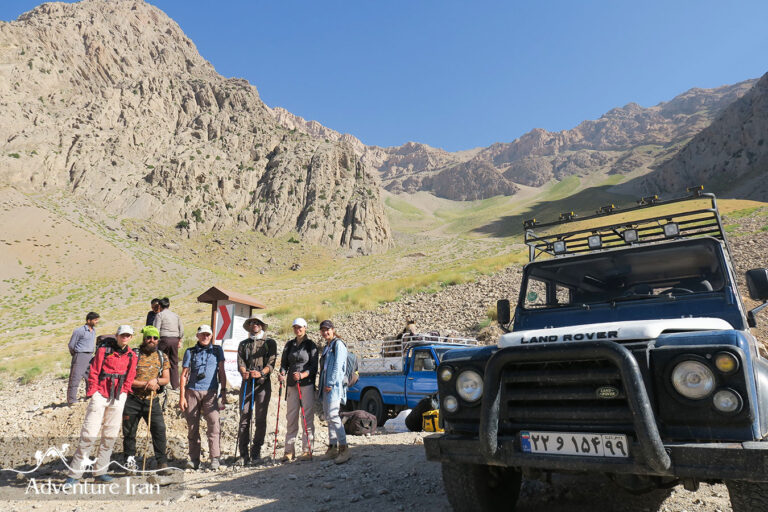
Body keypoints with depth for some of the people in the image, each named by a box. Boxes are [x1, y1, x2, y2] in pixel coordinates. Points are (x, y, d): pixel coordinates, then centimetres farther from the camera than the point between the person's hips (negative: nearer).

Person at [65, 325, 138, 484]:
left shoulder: (132, 356, 9)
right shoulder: (104, 350, -1)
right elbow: (93, 373, -1)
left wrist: (123, 393, 4)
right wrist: (93, 393, -5)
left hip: (118, 397, 4)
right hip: (100, 394, -3)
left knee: (110, 436, 7)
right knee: (89, 434, -7)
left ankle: (100, 472, 16)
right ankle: (74, 473, 3)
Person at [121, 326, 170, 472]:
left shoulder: (162, 357, 8)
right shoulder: (134, 355, -3)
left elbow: (166, 379, 6)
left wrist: (156, 380, -15)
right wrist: (145, 384, -15)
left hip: (152, 400, 2)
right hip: (132, 400, -1)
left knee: (159, 429, -5)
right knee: (129, 432, 8)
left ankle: (162, 461, 4)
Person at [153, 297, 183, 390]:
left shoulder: (160, 314, 0)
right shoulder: (176, 315, 16)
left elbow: (157, 329, -8)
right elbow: (181, 329, 13)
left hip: (165, 339, -5)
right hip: (175, 339, 5)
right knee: (174, 362, 9)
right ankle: (175, 385, 10)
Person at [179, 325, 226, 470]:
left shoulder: (217, 350, 12)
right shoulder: (190, 352, 11)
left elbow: (221, 372, 12)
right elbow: (184, 375, 9)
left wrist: (223, 392, 4)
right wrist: (182, 396, 2)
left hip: (210, 392, -1)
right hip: (192, 391, 1)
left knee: (214, 423, -13)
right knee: (192, 427, 4)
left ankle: (215, 458, -10)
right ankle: (194, 459, 14)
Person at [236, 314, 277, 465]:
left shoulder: (270, 343, 10)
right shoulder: (243, 344, 18)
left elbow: (271, 363, -2)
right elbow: (240, 362, 4)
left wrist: (261, 373, -20)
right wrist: (245, 372, -17)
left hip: (263, 384, -2)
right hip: (246, 384, 2)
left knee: (260, 419, 0)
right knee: (244, 419, -1)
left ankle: (256, 452, 10)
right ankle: (244, 454, 5)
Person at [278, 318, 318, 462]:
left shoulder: (311, 345, 1)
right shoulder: (289, 345, 14)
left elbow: (314, 366, -4)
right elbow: (284, 362, 10)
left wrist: (302, 375, -21)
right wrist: (282, 374, -11)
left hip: (307, 384, -4)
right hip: (292, 385, 4)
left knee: (307, 417, -3)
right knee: (291, 417, 5)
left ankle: (306, 450, 3)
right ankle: (289, 451, 11)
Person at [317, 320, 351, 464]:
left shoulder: (338, 344, -6)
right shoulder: (326, 347, 20)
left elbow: (338, 366, -14)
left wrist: (330, 384, -17)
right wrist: (321, 384, 15)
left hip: (335, 386, -9)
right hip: (326, 386, 9)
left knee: (333, 415, -16)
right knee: (328, 417, 10)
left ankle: (344, 449, -11)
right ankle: (332, 448, 17)